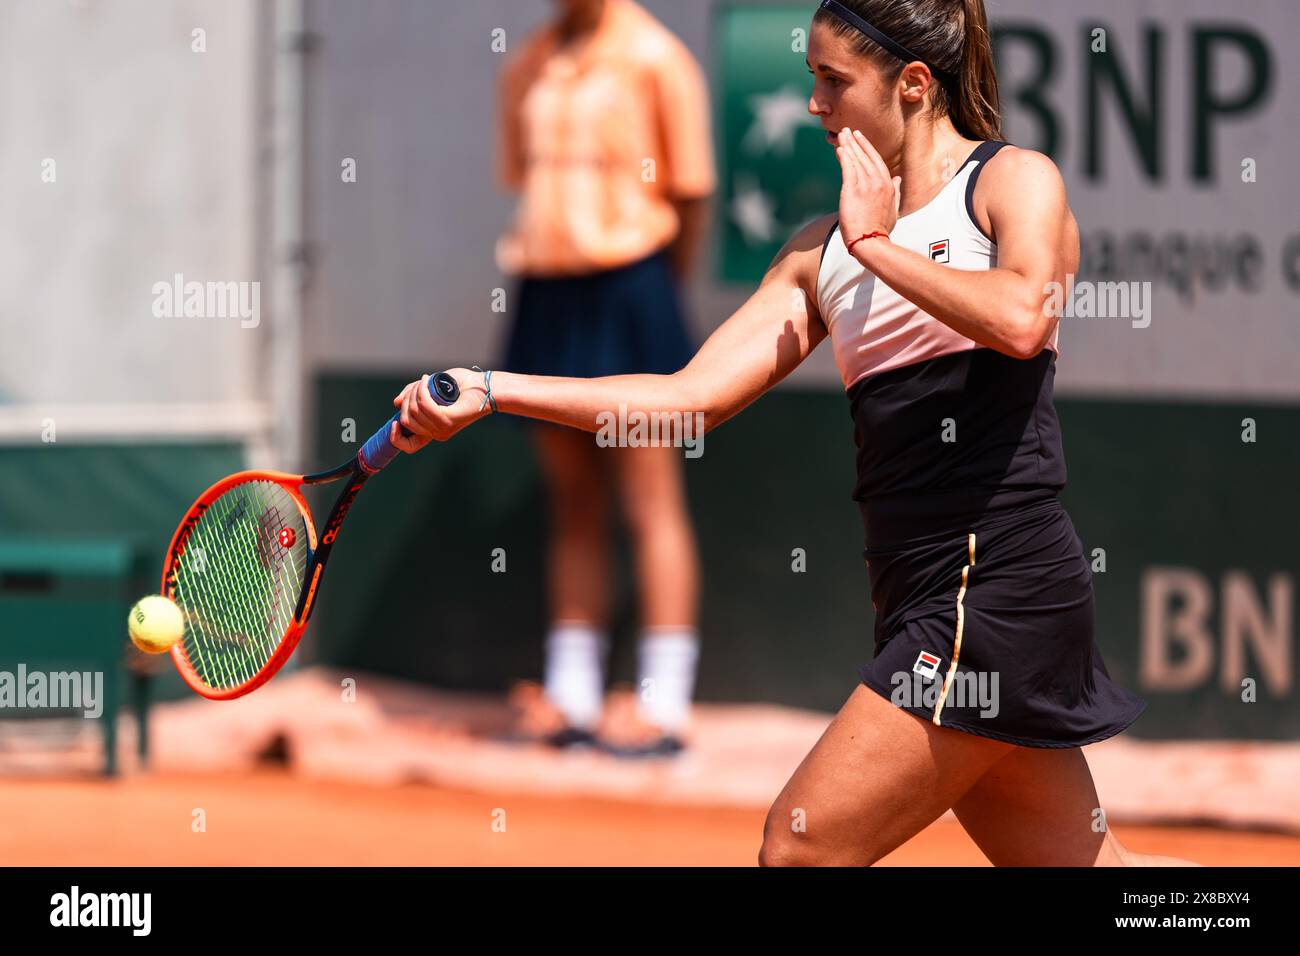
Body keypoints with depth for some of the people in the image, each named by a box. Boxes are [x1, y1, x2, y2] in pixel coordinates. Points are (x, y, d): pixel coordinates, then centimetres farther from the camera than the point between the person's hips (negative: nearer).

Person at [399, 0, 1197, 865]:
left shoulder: (1018, 180, -1)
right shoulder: (823, 250, 18)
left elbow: (1021, 320, -22)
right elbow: (693, 396, 12)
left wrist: (876, 243, -10)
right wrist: (490, 394, 5)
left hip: (1003, 577, -7)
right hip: (924, 599, 7)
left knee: (800, 848, -11)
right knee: (1085, 865, 8)